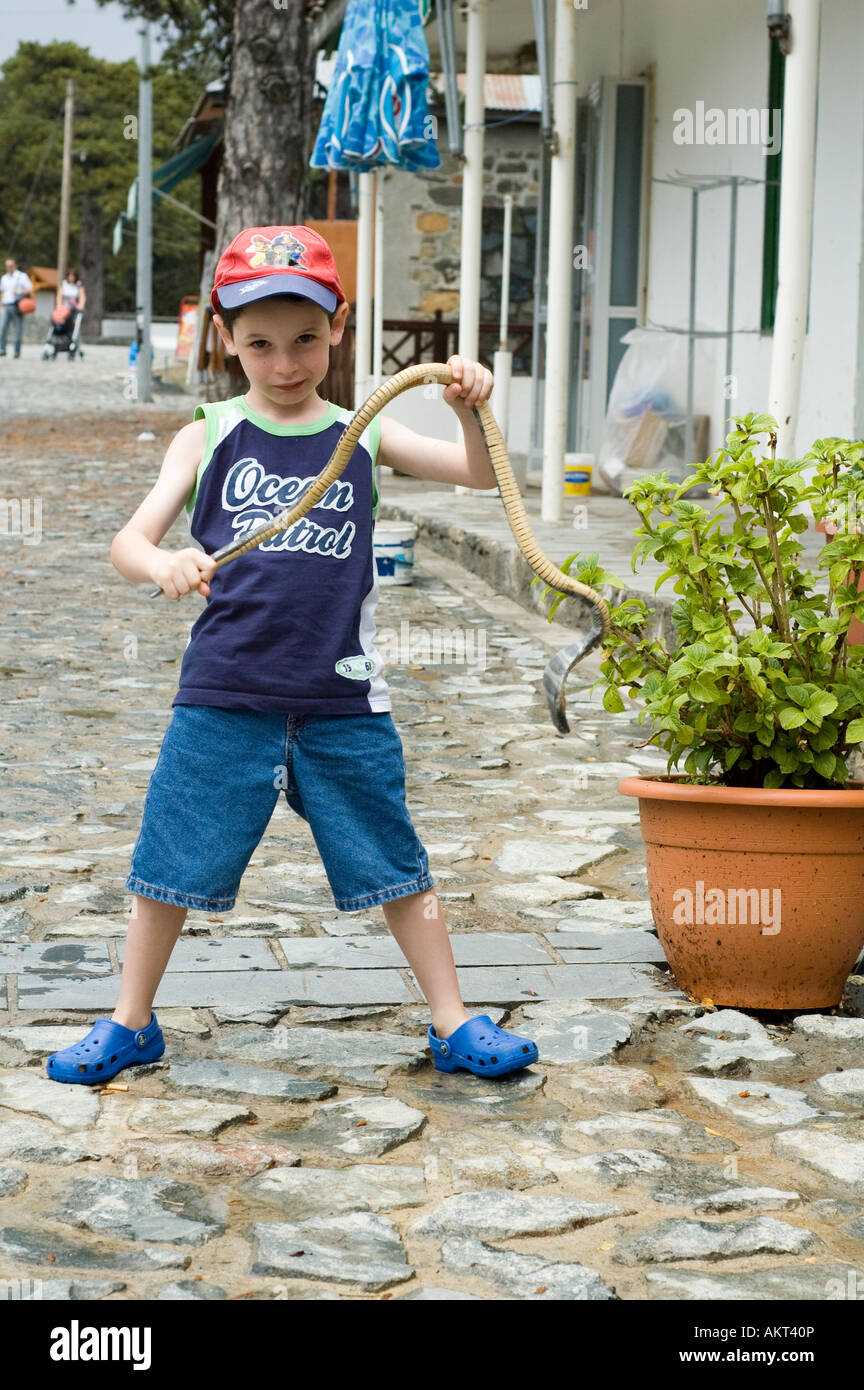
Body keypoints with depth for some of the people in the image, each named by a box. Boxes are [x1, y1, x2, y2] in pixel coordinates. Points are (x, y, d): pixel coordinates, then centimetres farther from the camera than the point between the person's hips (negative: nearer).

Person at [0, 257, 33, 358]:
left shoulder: (22, 276, 2)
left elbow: (31, 289, -3)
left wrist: (19, 292, -18)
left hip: (17, 307, -4)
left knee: (18, 330, -3)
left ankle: (17, 351, 4)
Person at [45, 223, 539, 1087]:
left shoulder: (363, 436, 5)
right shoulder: (208, 439, 2)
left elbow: (482, 474, -2)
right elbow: (128, 541, -6)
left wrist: (471, 411, -22)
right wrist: (162, 565, -29)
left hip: (342, 701, 0)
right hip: (224, 696, 0)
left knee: (393, 862, 8)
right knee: (173, 859, 6)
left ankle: (452, 1024, 20)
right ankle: (130, 1024, 24)